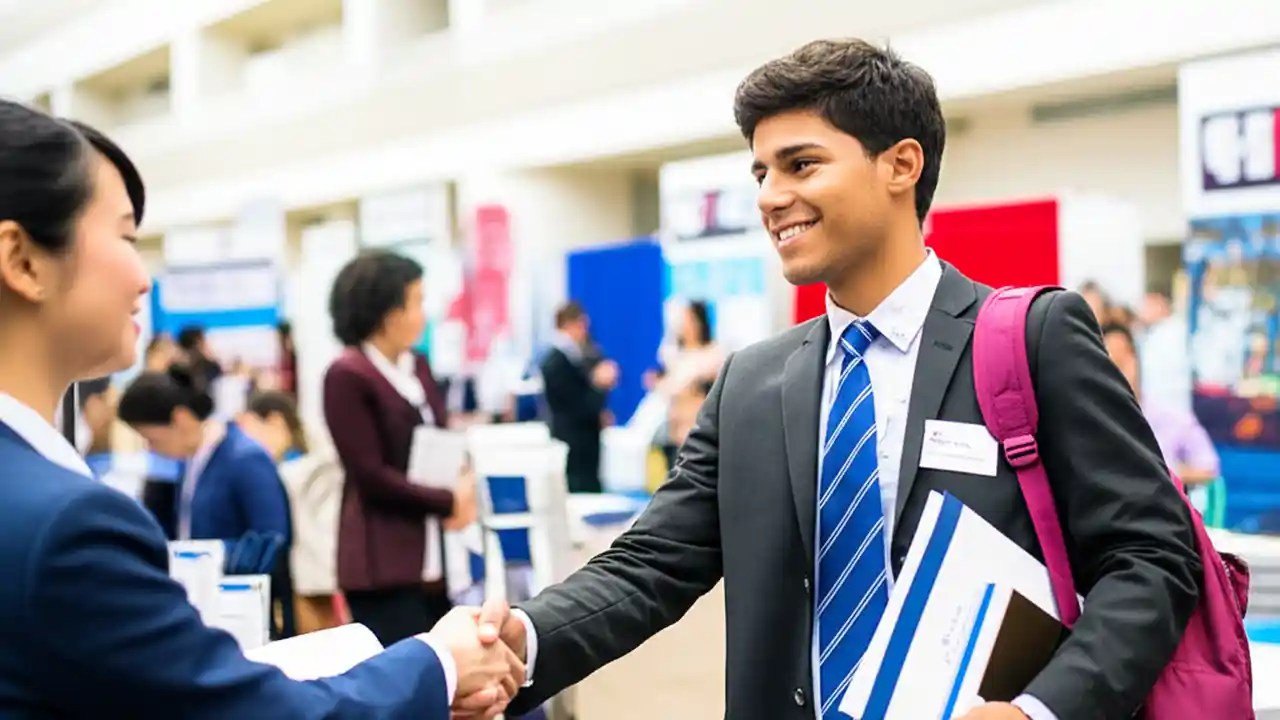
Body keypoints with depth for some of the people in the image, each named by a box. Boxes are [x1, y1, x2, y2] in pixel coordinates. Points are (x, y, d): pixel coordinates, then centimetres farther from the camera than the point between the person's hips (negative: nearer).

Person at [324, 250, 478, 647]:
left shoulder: (418, 367, 14)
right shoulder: (347, 376, -11)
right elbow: (370, 475, -14)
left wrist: (464, 492, -3)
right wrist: (448, 502, -10)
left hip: (434, 556, 8)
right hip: (383, 562, -8)